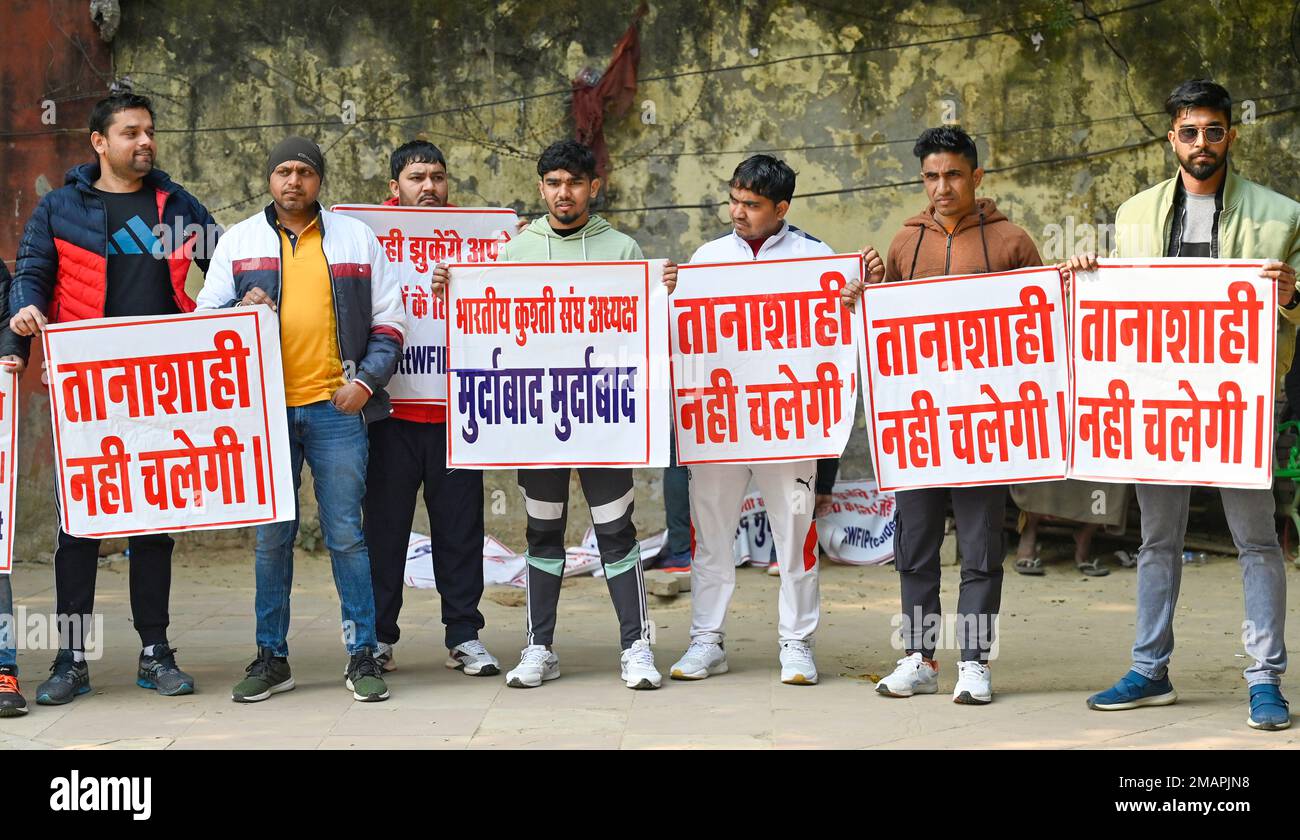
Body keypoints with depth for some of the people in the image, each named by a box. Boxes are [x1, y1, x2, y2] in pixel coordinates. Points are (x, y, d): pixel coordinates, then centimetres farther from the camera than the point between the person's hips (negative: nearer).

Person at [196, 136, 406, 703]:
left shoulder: (357, 239, 10)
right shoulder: (239, 241, 12)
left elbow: (389, 321, 10)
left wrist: (367, 380, -4)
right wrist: (241, 311, -10)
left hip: (337, 408, -1)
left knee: (346, 534, -2)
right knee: (271, 537, 5)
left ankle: (363, 656, 5)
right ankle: (271, 659, 13)